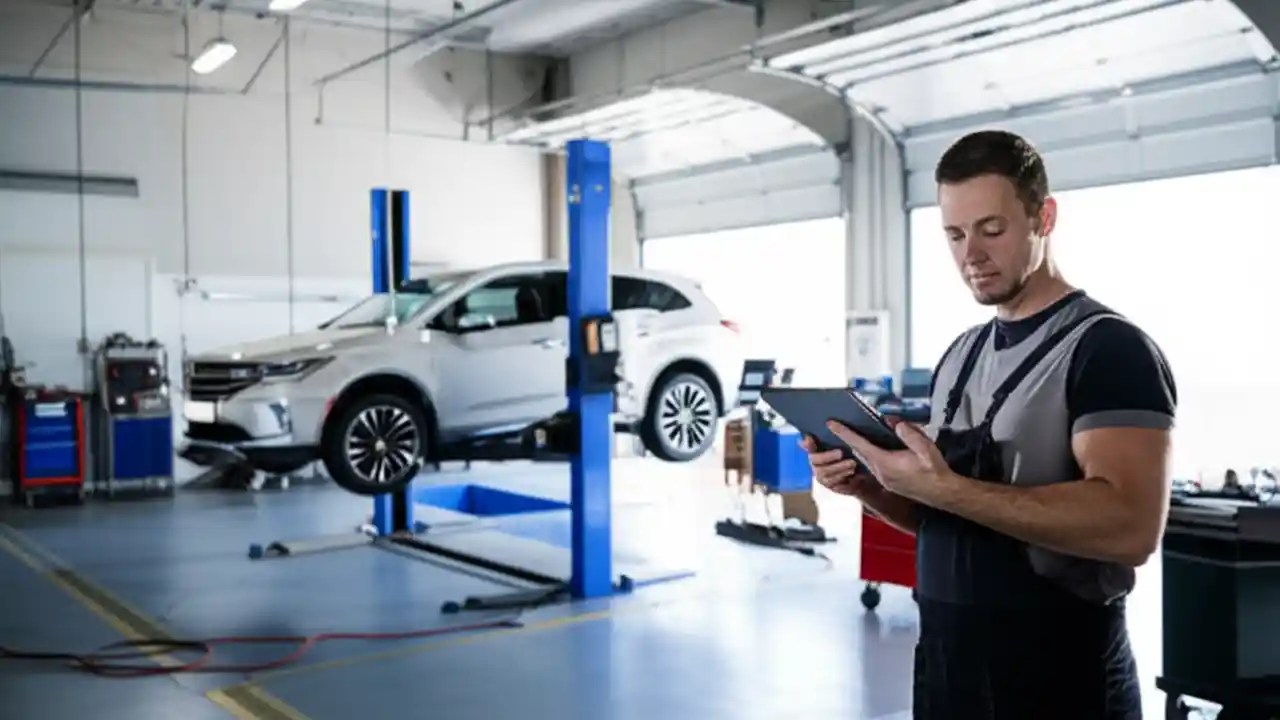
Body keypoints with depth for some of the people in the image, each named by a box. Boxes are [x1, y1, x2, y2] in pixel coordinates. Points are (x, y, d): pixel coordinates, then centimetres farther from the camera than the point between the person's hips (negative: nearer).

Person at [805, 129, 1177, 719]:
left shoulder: (1110, 349, -14)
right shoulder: (960, 353, 10)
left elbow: (1130, 525, -27)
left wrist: (944, 487, -30)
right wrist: (867, 485, -5)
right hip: (943, 663, 7)